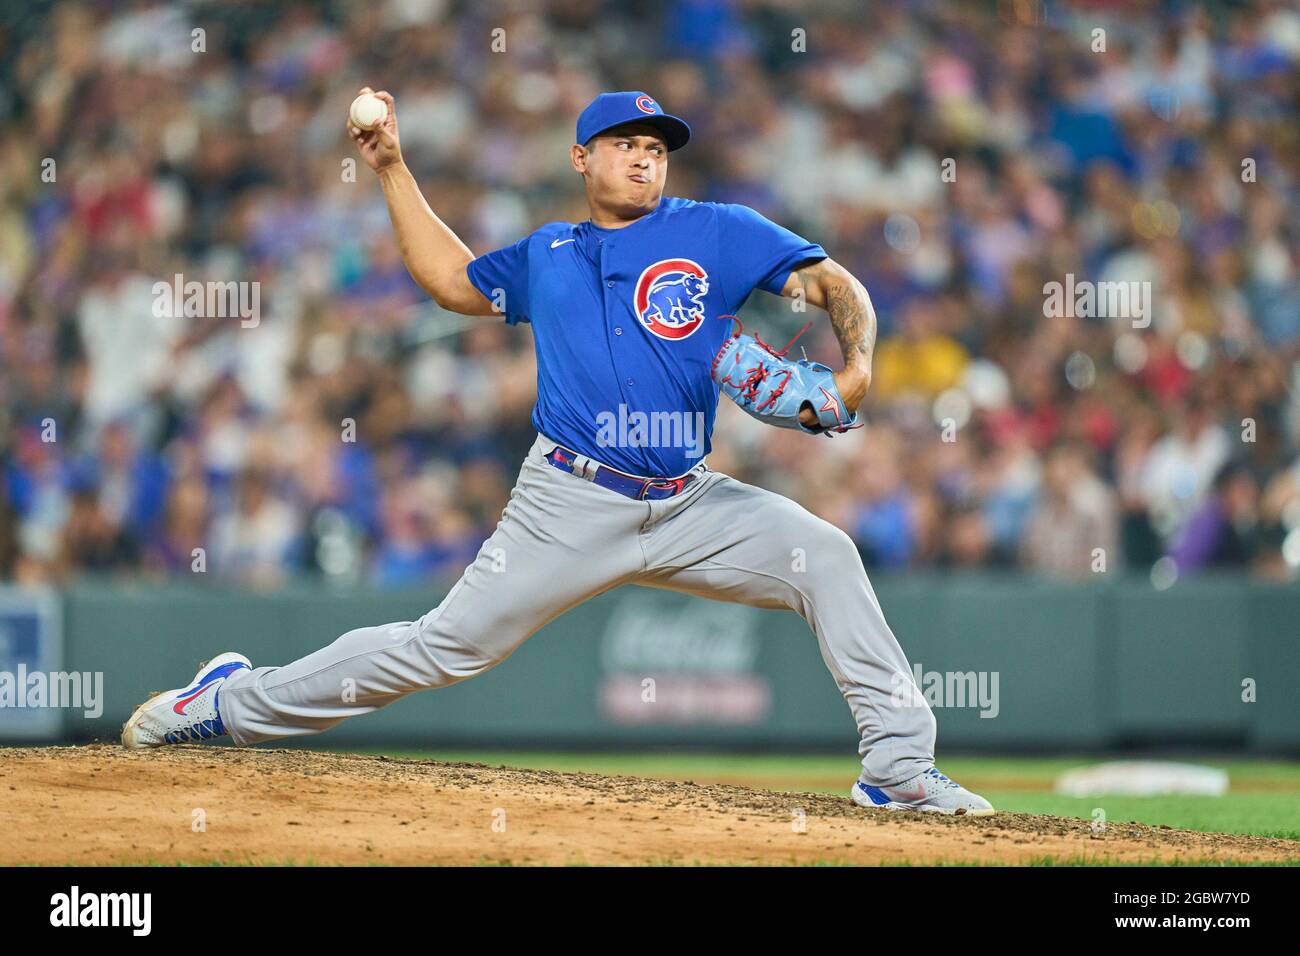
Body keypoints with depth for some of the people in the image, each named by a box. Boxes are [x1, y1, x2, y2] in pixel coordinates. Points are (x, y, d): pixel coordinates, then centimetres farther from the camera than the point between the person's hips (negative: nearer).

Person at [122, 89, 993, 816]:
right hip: (570, 509, 0)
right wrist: (393, 170, 27)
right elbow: (453, 280, 31)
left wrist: (856, 370, -21)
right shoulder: (547, 256, 15)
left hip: (690, 507, 0)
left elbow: (834, 284, -1)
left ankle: (900, 769, -15)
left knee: (824, 555, -20)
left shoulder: (717, 232, 5)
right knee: (447, 647, -4)